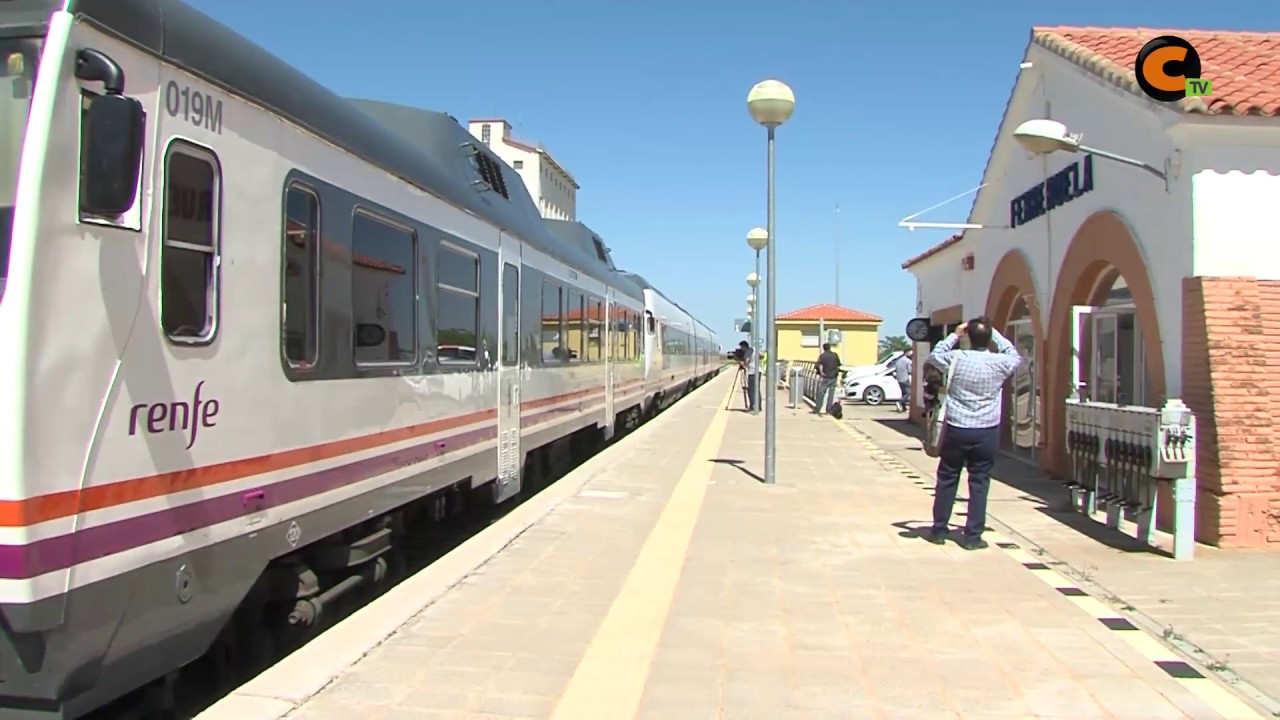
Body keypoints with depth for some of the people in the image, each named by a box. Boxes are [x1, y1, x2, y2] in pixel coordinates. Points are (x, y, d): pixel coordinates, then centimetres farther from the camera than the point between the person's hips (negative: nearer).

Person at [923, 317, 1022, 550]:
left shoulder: (956, 358, -7)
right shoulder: (999, 363, -6)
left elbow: (934, 356, 14)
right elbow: (1015, 356, 18)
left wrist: (954, 335, 14)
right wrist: (995, 334, 17)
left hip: (956, 430, 0)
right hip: (987, 432, 0)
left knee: (947, 479, 11)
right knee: (979, 483, 6)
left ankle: (939, 530, 19)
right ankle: (972, 536, 8)